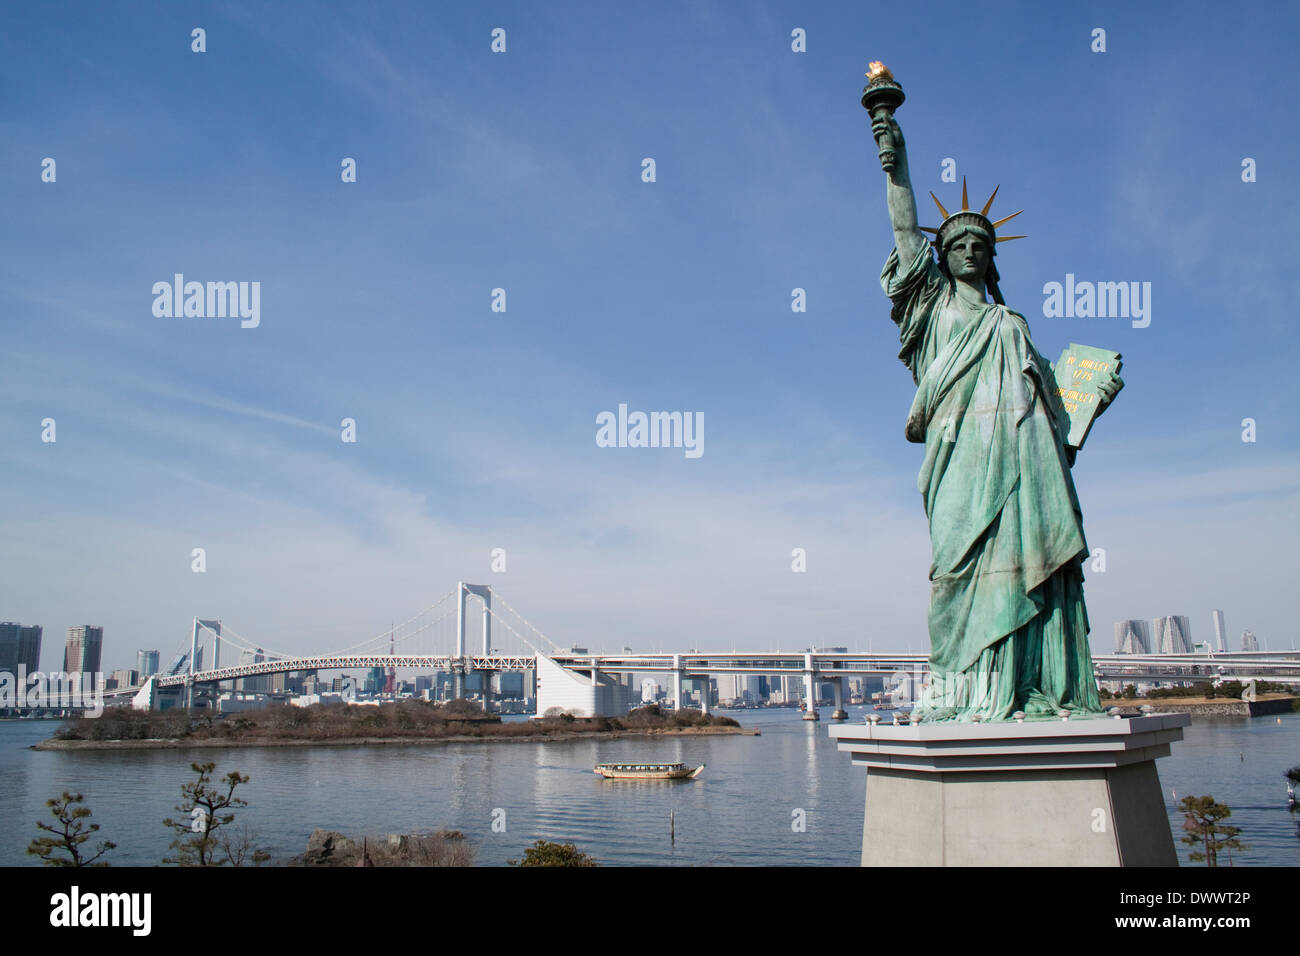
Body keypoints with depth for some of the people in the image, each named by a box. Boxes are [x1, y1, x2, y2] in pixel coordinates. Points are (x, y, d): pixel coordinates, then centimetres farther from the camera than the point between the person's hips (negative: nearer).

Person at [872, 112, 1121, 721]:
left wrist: (1093, 399, 11)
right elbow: (905, 230, 11)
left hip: (1024, 453, 4)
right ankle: (959, 687, -20)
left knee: (1031, 556, -8)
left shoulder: (1012, 325, 31)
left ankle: (1038, 690, -11)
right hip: (966, 448, -4)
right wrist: (897, 161, 6)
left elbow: (1050, 395, 27)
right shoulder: (934, 304, 20)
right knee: (969, 557, -16)